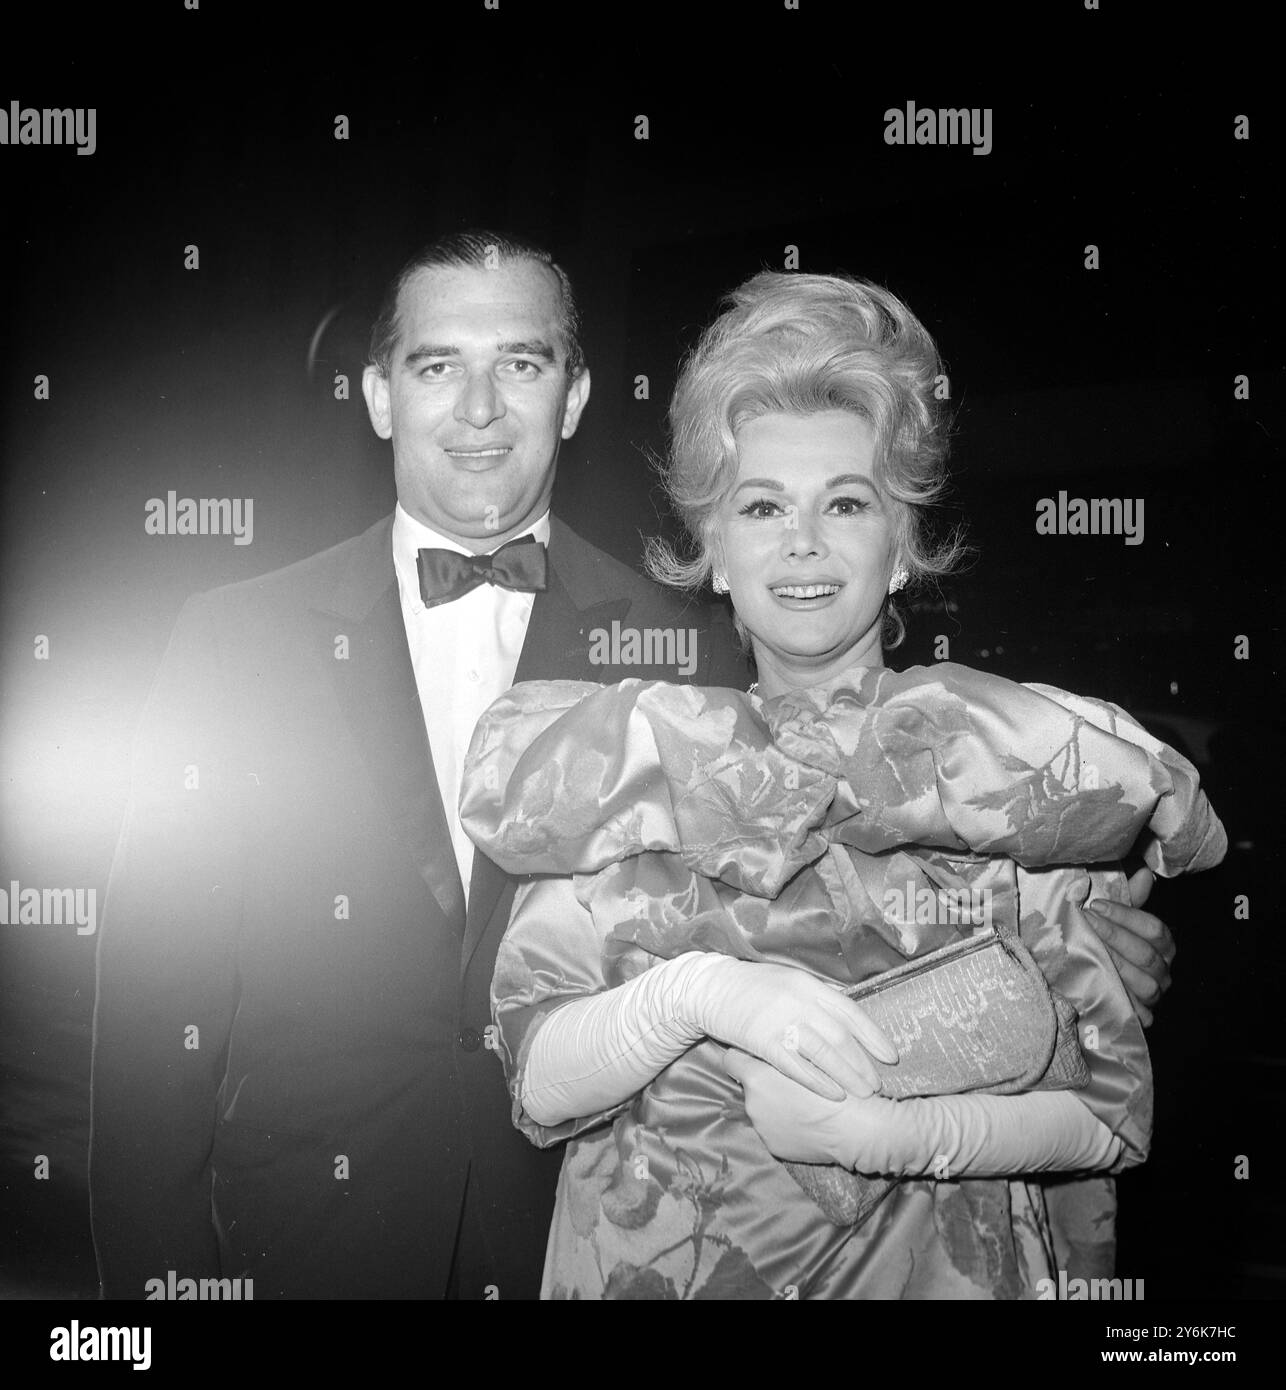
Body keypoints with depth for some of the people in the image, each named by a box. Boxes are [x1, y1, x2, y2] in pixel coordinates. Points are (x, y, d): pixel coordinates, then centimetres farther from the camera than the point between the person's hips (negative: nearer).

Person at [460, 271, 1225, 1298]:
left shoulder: (1027, 764, -8)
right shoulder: (614, 767, -6)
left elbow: (1111, 1113, -8)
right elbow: (538, 1086, -11)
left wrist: (891, 1136, -23)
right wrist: (690, 992, -28)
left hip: (923, 1264, 0)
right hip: (649, 1263, 1)